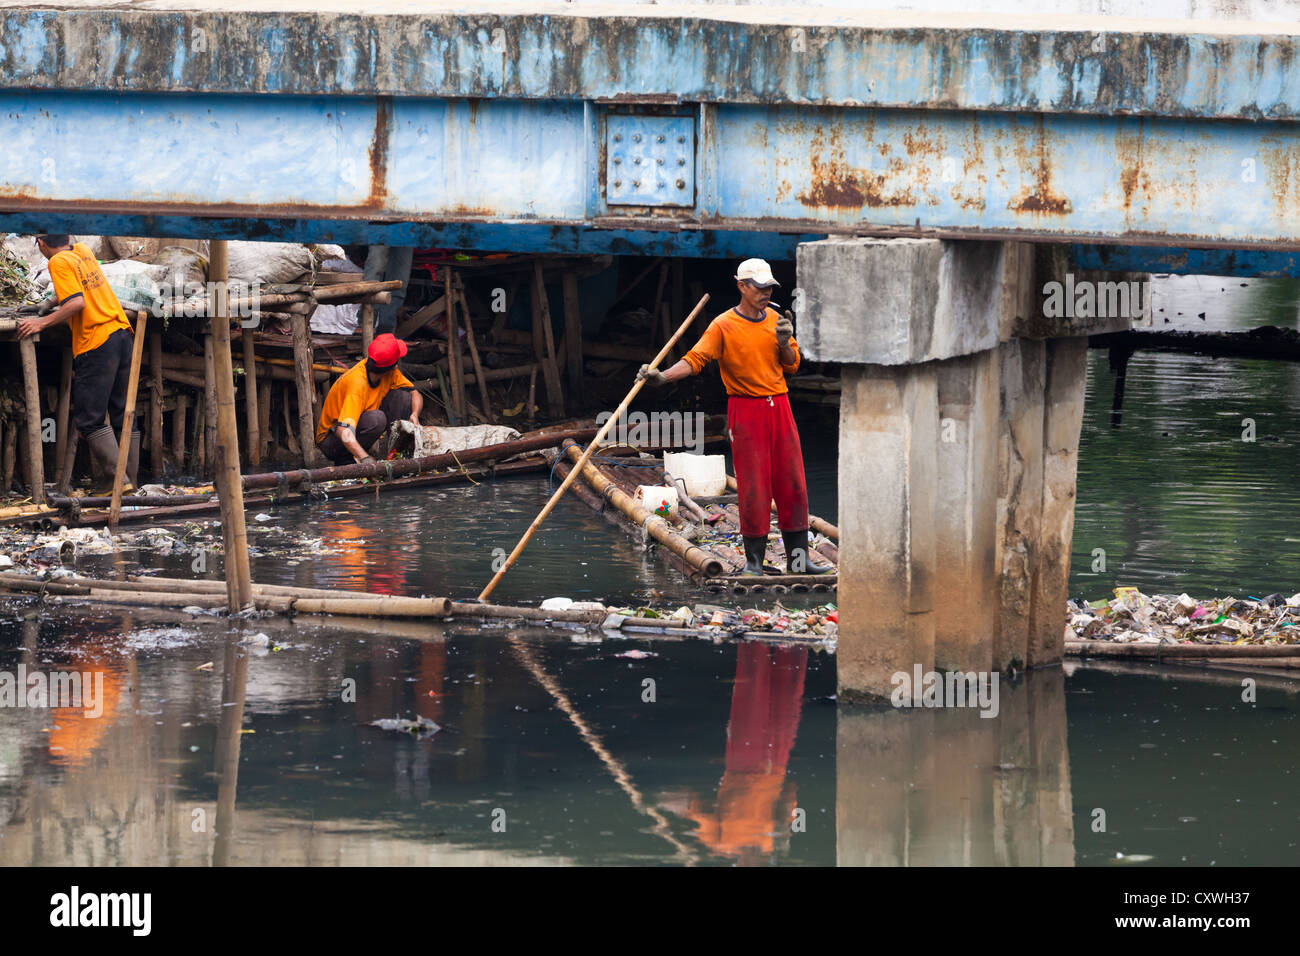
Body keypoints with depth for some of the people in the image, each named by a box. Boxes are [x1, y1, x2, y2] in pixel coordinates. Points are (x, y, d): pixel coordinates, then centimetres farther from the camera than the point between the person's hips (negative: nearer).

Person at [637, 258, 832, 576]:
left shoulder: (775, 320, 10)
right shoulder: (724, 326, -6)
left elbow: (791, 366, 13)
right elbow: (696, 359, -15)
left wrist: (784, 343, -7)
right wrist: (662, 376, -31)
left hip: (779, 407, 5)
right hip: (745, 409, -5)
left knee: (792, 484, 5)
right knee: (753, 487, -5)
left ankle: (798, 558, 10)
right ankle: (754, 560, 2)